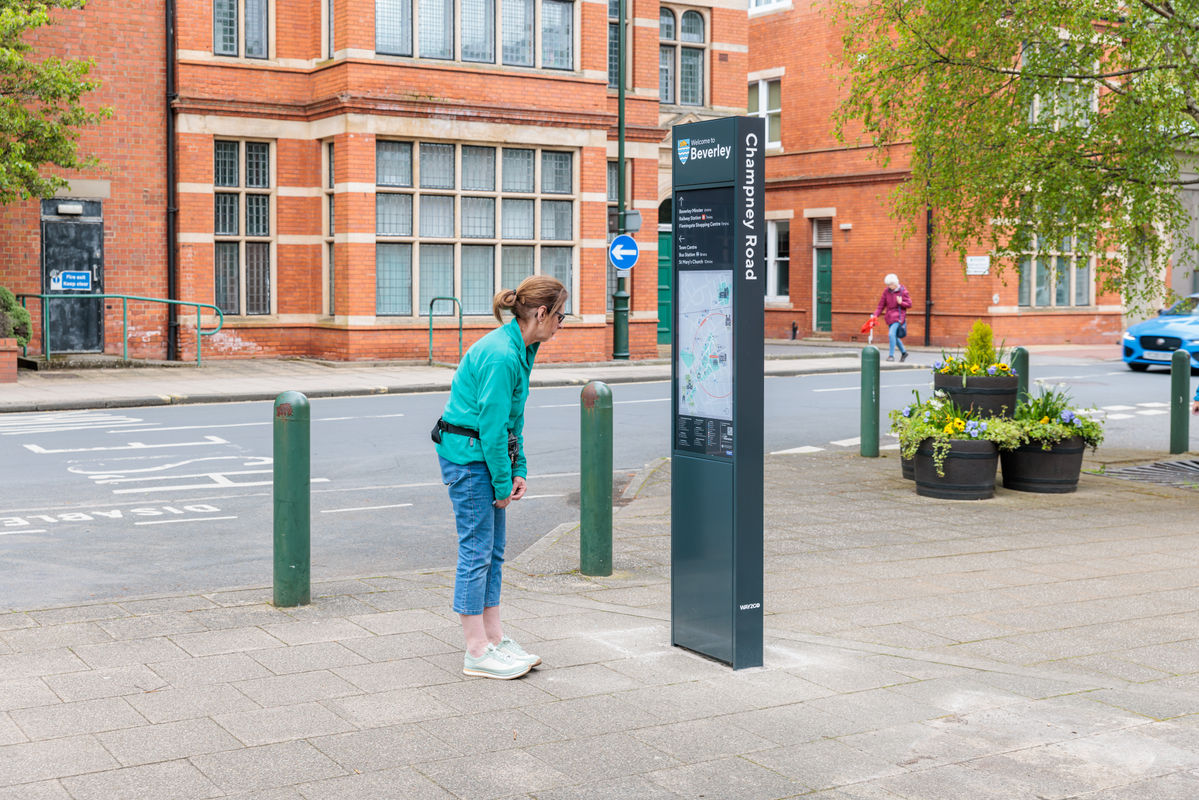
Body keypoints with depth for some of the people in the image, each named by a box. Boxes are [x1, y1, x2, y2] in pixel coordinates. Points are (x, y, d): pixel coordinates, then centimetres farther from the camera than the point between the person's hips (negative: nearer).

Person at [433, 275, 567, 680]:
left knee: (493, 549, 12)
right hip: (468, 454, -10)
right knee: (477, 550, -4)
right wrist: (503, 483, -14)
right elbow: (492, 425, -21)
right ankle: (477, 653, 2)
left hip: (487, 452, 10)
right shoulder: (501, 356, -22)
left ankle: (494, 639, 20)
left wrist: (517, 471, 8)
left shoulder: (519, 349, 9)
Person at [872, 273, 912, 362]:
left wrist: (901, 303, -22)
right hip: (889, 316, 5)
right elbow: (881, 305, 4)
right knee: (895, 336, 14)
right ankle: (904, 352, 36)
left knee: (891, 334, -21)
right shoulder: (886, 291, 2)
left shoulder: (902, 291, -7)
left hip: (898, 315, -5)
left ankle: (891, 355, -14)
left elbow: (909, 304, -3)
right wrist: (875, 315, -8)